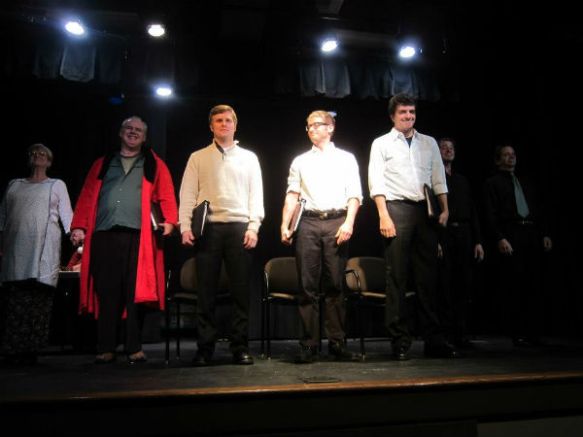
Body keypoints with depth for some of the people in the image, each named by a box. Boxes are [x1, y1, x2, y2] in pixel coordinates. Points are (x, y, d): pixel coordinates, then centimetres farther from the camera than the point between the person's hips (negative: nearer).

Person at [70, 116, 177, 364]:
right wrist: (79, 226, 3)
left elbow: (166, 196, 5)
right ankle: (106, 348, 8)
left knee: (135, 292, -3)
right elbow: (87, 197, 15)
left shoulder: (154, 165, 16)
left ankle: (134, 348, 4)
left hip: (137, 235, -2)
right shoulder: (102, 164, 22)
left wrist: (169, 220, -11)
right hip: (104, 234, 2)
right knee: (106, 292, 2)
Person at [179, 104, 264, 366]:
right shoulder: (198, 158, 15)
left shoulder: (249, 157, 16)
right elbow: (187, 194, 8)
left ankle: (240, 347, 10)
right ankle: (205, 348, 9)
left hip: (239, 227, 1)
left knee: (241, 290, 1)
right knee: (206, 291, 0)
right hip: (207, 227, 0)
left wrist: (253, 227, -2)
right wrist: (185, 227, -3)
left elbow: (256, 195, 10)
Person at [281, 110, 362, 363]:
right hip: (308, 222, 1)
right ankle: (309, 344, 4)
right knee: (308, 285, -2)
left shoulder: (346, 158, 14)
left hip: (337, 221, -1)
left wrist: (348, 223, -9)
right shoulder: (300, 161, 19)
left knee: (335, 285, -1)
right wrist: (285, 225, 0)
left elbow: (354, 195, 5)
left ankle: (337, 342, 7)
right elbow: (292, 195, 11)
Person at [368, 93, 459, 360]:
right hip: (397, 209, -3)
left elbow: (439, 180, 17)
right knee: (397, 278, -2)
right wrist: (384, 216, -11)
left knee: (427, 277, 5)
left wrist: (445, 209, 5)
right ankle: (400, 342, 5)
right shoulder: (382, 144, 8)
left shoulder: (429, 143, 19)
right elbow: (376, 183, -1)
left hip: (425, 211, 4)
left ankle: (434, 340, 12)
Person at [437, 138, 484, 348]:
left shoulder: (462, 180, 22)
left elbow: (472, 212, 19)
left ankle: (460, 334, 13)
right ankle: (446, 334, 4)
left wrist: (478, 241, 10)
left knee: (464, 285, 5)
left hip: (463, 235, 6)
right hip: (443, 235, -5)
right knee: (444, 286, -4)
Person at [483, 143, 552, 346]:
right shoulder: (492, 183, 7)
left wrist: (545, 234, 9)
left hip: (532, 236, 5)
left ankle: (533, 333, 9)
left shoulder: (526, 183, 25)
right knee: (513, 287, -6)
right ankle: (518, 334, -1)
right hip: (510, 237, -5)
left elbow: (539, 210, 22)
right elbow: (491, 215, -3)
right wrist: (499, 238, -15)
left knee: (533, 286, 3)